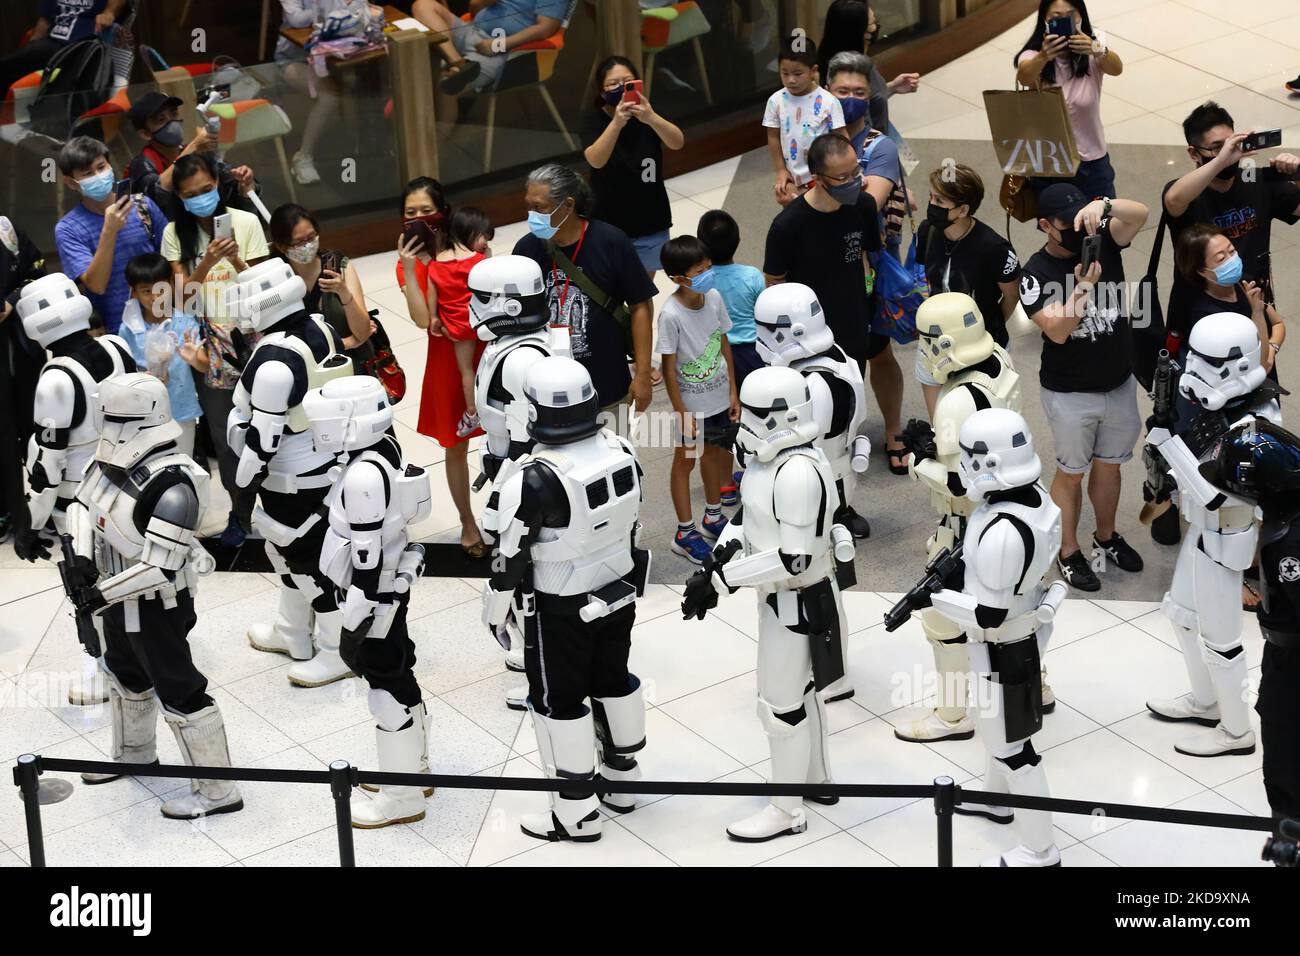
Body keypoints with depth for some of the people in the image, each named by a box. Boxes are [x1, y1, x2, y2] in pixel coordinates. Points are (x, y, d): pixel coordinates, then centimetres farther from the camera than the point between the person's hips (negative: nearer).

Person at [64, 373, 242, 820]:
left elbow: (159, 567, -34)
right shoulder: (115, 459, -8)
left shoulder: (170, 486, -33)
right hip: (119, 595, 9)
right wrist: (83, 558, -8)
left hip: (156, 606, -9)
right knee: (125, 674, 28)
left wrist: (102, 593, -28)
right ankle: (135, 754, 54)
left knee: (177, 692, 1)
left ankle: (217, 791, 14)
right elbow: (82, 505, 7)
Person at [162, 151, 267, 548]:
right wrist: (206, 263, -22)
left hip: (247, 336, -1)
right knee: (223, 434, 4)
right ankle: (240, 511, 16)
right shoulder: (175, 233, 2)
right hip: (208, 343, 1)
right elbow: (182, 294, -5)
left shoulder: (245, 222, -1)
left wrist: (237, 262, -19)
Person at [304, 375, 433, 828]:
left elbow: (367, 558, -25)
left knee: (387, 688, 3)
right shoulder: (384, 448, -1)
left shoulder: (364, 476, -29)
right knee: (398, 676, 23)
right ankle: (412, 768, 40)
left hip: (374, 597, -10)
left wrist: (354, 624, -18)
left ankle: (403, 796, 17)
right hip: (392, 585, 10)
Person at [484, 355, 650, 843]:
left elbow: (511, 554, -18)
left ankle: (578, 812, 17)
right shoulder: (620, 451, -10)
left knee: (559, 701, 8)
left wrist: (495, 610, -3)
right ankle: (623, 777, 41)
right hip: (620, 592, 6)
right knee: (614, 680, 24)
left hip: (561, 610, -6)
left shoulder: (536, 479, -29)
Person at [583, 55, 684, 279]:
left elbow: (677, 143, -24)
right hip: (608, 225, -2)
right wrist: (616, 123, -48)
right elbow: (595, 160, -31)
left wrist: (652, 119, -46)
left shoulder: (646, 112, -5)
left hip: (650, 224, 2)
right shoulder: (593, 119, -11)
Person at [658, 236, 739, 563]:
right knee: (685, 461, 10)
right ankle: (684, 533, 22)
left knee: (713, 452, 23)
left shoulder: (713, 297, -8)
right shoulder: (671, 314, -25)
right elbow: (668, 367, -18)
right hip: (691, 403, -6)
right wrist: (681, 413, -15)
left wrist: (733, 391, 7)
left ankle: (713, 517, 42)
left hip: (719, 397, 6)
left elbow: (724, 345, 4)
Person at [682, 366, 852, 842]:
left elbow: (795, 558, -30)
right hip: (783, 594, 9)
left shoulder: (798, 473, -31)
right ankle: (817, 780, 43)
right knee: (801, 690, 25)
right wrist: (713, 566, -4)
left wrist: (723, 579, -26)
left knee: (781, 706, 5)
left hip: (797, 602, -9)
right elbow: (747, 516, 10)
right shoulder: (770, 455, -2)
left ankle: (786, 811, 21)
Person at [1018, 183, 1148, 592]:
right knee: (1071, 472, 10)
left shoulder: (1103, 241, -6)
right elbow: (1057, 330, -26)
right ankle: (1069, 553, 24)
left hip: (1119, 384, 4)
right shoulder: (1036, 273, -17)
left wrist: (1102, 205, -44)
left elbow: (1139, 215, -25)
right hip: (1070, 393, -4)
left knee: (1108, 465, 20)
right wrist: (1083, 287, -38)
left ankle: (1106, 536, 40)